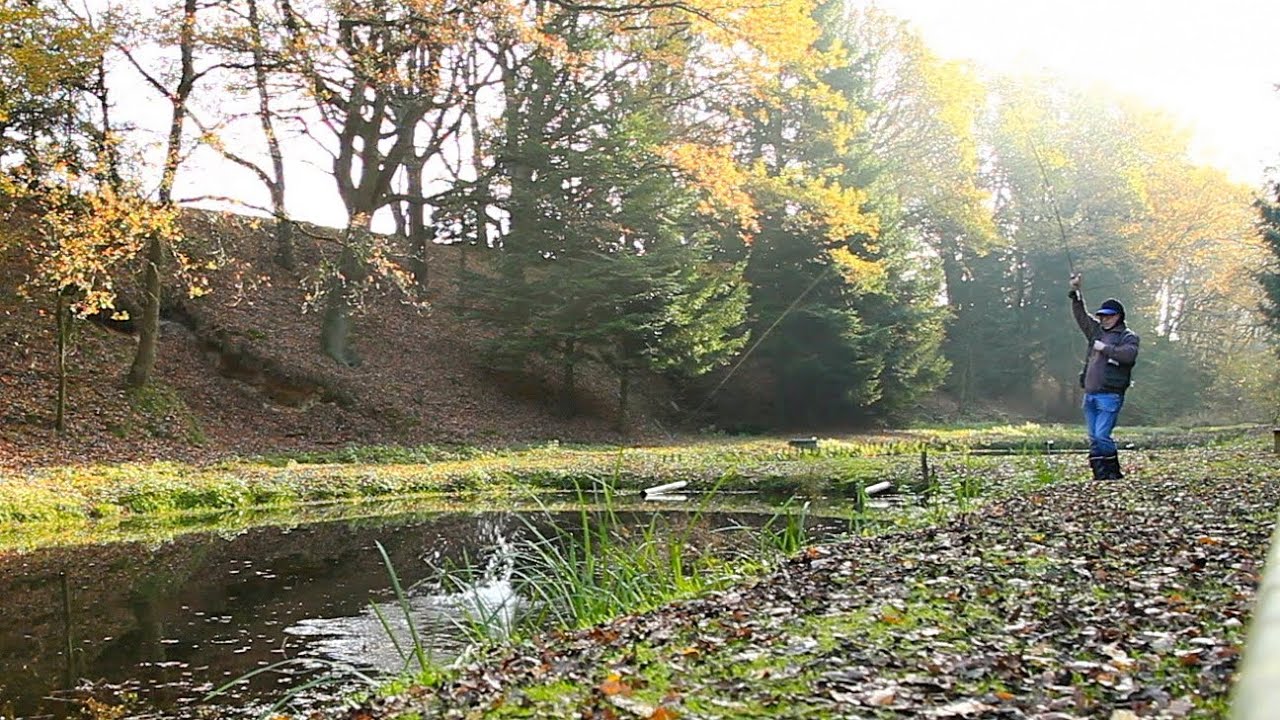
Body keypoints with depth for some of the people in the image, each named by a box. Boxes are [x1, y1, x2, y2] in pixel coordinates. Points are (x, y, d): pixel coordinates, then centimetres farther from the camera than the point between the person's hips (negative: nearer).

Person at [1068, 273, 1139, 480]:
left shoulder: (1128, 336, 0)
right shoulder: (1097, 331, 19)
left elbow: (1128, 355, -19)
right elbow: (1080, 314, 23)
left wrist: (1105, 348, -12)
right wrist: (1075, 292, 14)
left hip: (1110, 395, -7)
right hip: (1090, 394, 7)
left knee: (1102, 435, -15)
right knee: (1093, 438, 6)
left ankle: (1114, 473, -4)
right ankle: (1100, 475, 10)